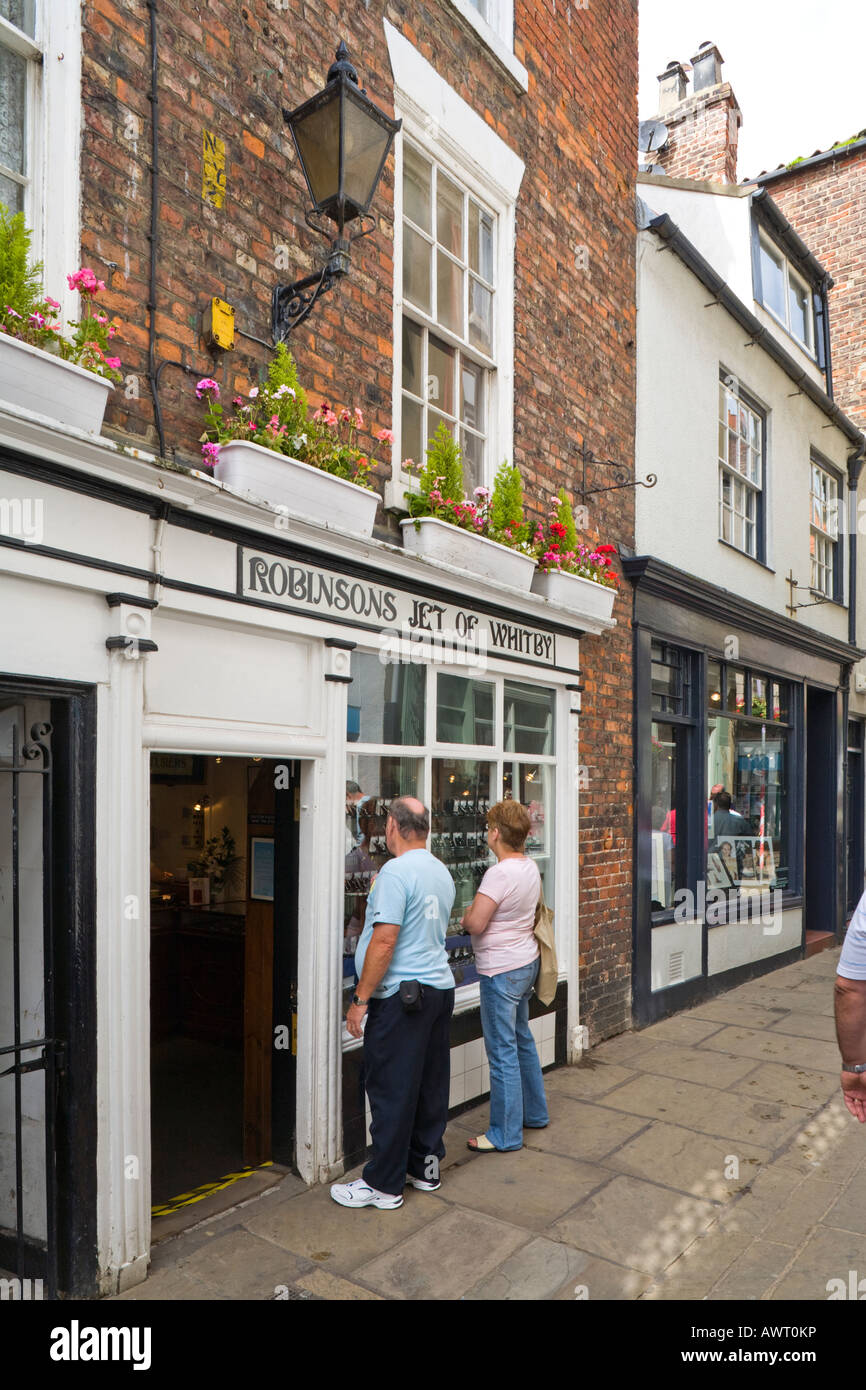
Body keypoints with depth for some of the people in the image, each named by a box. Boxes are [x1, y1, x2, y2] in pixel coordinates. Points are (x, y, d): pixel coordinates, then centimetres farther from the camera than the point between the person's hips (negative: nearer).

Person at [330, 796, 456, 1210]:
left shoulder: (396, 872, -18)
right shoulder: (442, 873, 10)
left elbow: (385, 940, -22)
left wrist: (361, 999, -15)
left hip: (402, 994, -9)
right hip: (441, 989, 9)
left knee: (391, 1090, 2)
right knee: (430, 1083, 17)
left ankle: (384, 1184, 13)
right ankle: (426, 1166, 29)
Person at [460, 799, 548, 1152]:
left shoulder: (499, 874, -24)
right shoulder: (530, 867, 4)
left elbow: (475, 923, -26)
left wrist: (465, 914, -4)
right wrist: (480, 912, 12)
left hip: (501, 971, -9)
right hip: (526, 961, 9)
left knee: (503, 1052, 1)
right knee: (522, 1040, 23)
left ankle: (506, 1134, 12)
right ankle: (534, 1113, 37)